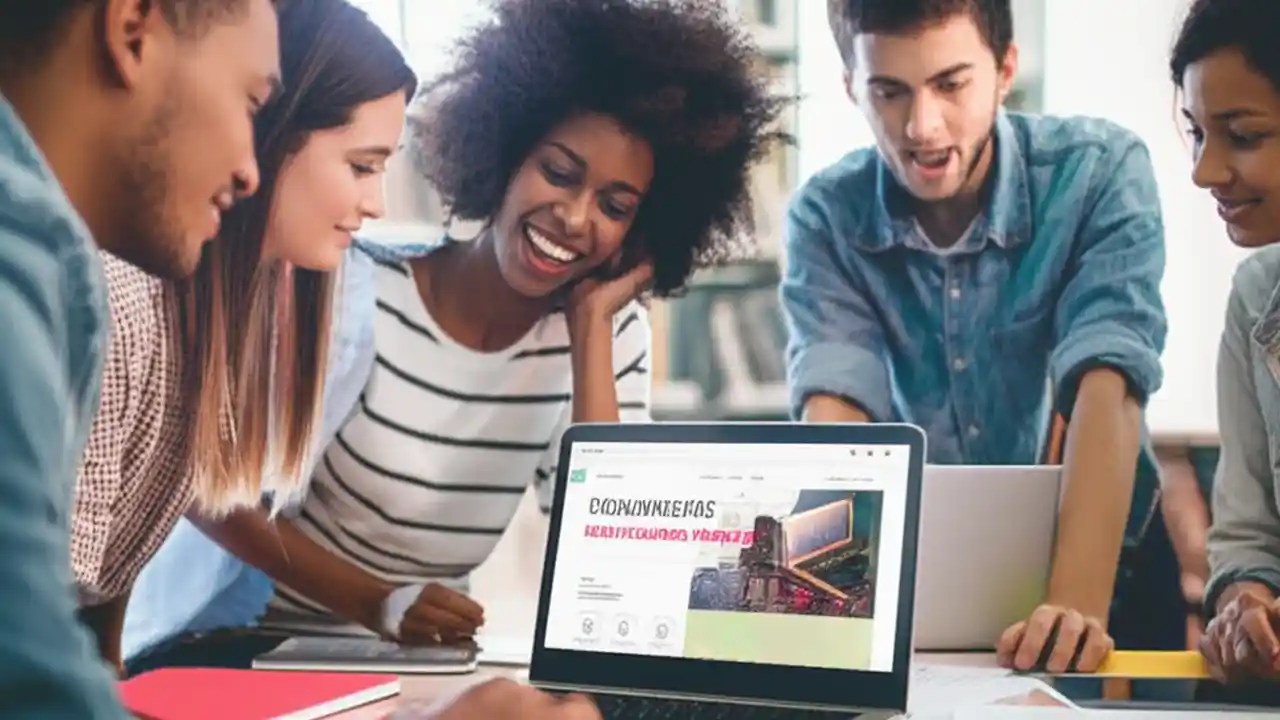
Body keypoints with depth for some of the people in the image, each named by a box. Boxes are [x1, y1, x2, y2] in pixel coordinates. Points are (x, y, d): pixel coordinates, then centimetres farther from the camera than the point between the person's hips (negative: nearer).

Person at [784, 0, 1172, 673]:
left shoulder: (1099, 170, -14)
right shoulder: (826, 214, -9)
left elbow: (1106, 386, -24)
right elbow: (835, 409, -18)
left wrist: (1079, 600, -36)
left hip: (1092, 552, -1)